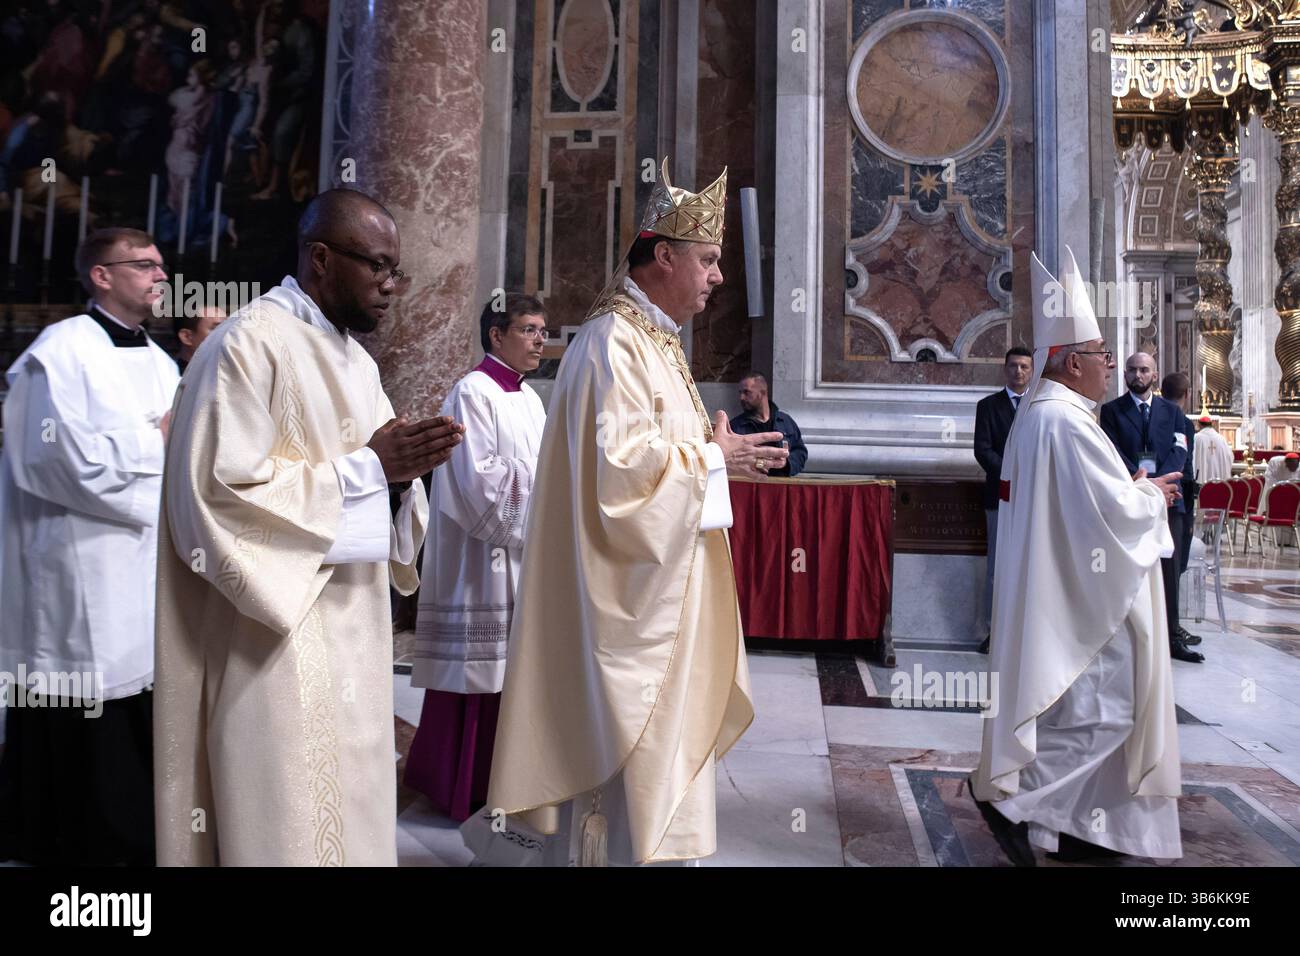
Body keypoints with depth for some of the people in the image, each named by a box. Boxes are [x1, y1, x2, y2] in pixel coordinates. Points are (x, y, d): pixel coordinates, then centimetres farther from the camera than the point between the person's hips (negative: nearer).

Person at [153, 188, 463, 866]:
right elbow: (220, 492, -19)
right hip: (280, 631, -8)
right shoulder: (248, 345, -12)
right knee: (289, 820, 1)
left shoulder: (355, 359, 14)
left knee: (350, 810, 14)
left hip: (355, 623, 8)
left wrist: (402, 471, -5)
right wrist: (366, 467, -17)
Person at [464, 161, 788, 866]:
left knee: (660, 725, 18)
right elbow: (620, 461, -25)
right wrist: (713, 457, -15)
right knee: (621, 739, 0)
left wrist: (714, 451, 6)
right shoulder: (612, 343, -17)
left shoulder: (653, 340, 14)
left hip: (659, 577, 11)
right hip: (624, 590, -11)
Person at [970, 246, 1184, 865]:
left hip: (1059, 593, 11)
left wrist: (1134, 491, 13)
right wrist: (1151, 496, -1)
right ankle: (1011, 792, -1)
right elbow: (1117, 508, -21)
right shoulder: (1067, 423, -20)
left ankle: (1073, 827, 25)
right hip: (1082, 599, -11)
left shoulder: (1037, 414, 12)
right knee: (1102, 711, -1)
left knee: (1082, 710, 16)